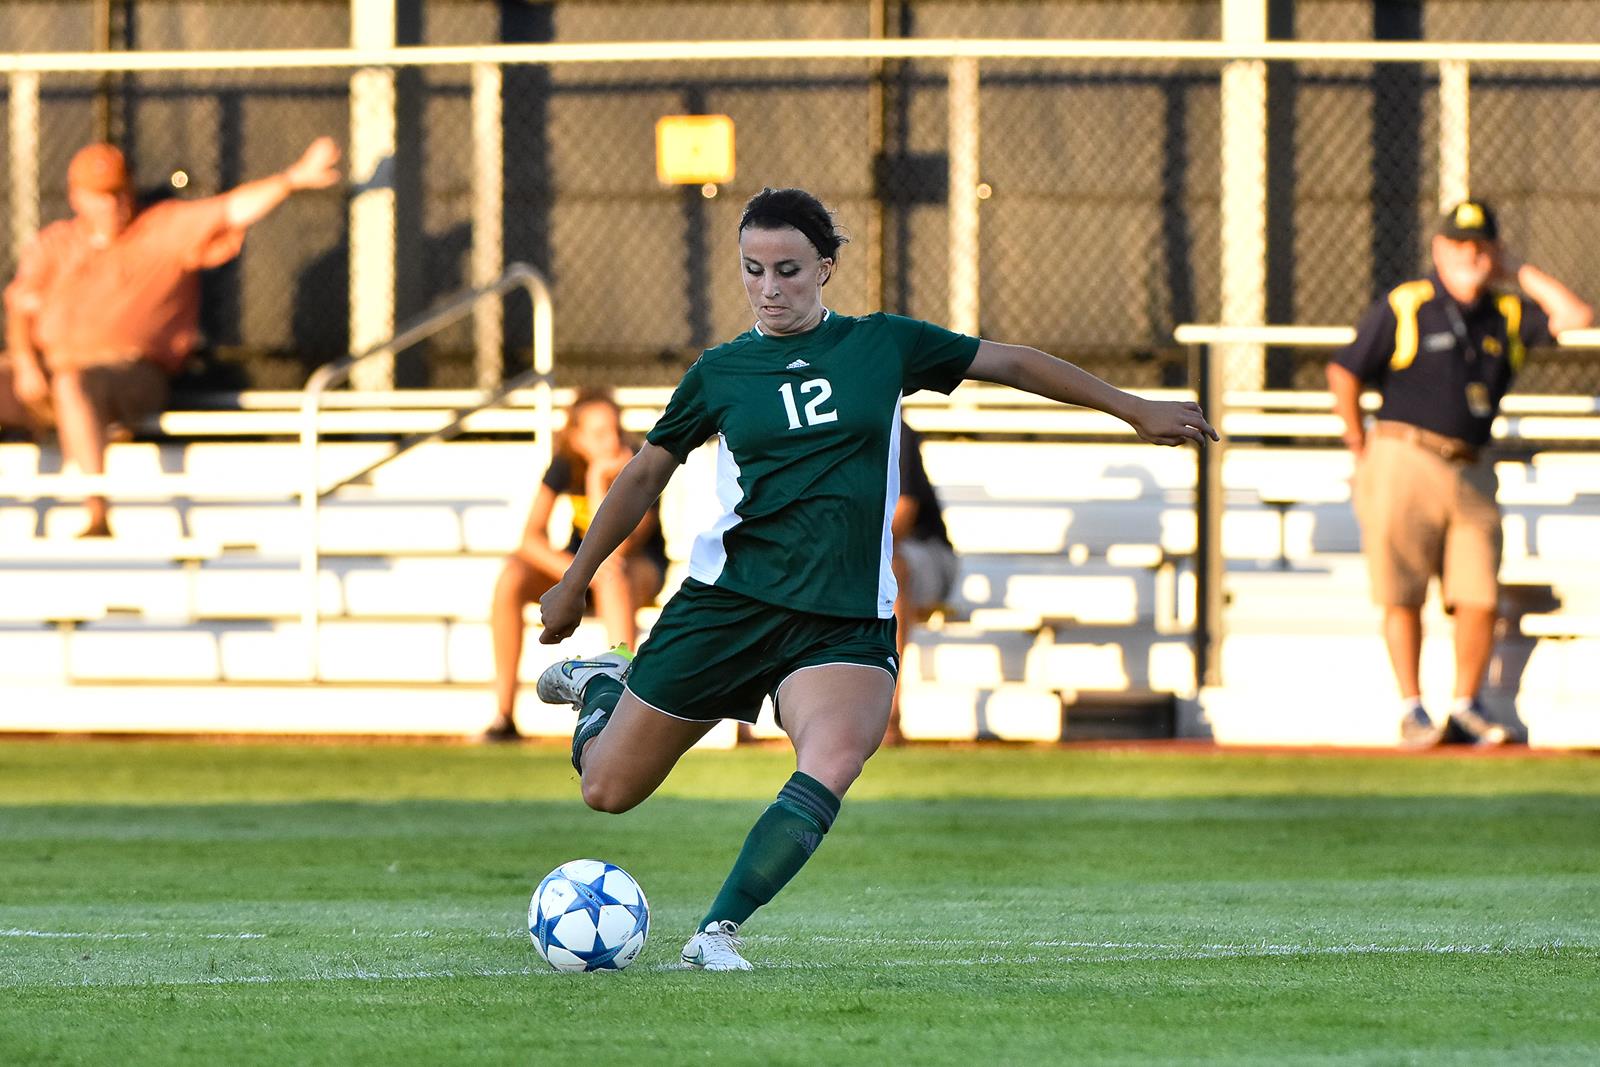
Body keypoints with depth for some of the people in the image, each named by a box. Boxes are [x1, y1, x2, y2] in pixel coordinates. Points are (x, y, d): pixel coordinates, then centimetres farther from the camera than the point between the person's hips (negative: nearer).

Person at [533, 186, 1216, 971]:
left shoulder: (884, 346, 4)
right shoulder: (721, 373, 4)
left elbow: (1010, 363, 14)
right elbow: (646, 474, 16)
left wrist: (1135, 410, 17)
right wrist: (575, 582, 20)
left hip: (847, 621, 0)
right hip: (729, 603, 0)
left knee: (834, 759, -32)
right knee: (608, 789, 5)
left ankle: (718, 933, -28)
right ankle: (601, 686, 40)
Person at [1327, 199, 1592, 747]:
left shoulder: (1507, 313, 12)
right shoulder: (1403, 306, -2)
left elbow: (1575, 316, 4)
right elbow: (1343, 373, 1)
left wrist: (1520, 273, 8)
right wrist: (1362, 452, 2)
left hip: (1472, 471, 4)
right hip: (1405, 462, -4)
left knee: (1480, 598, -1)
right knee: (1402, 594, -3)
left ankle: (1466, 705, 12)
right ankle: (1411, 708, 4)